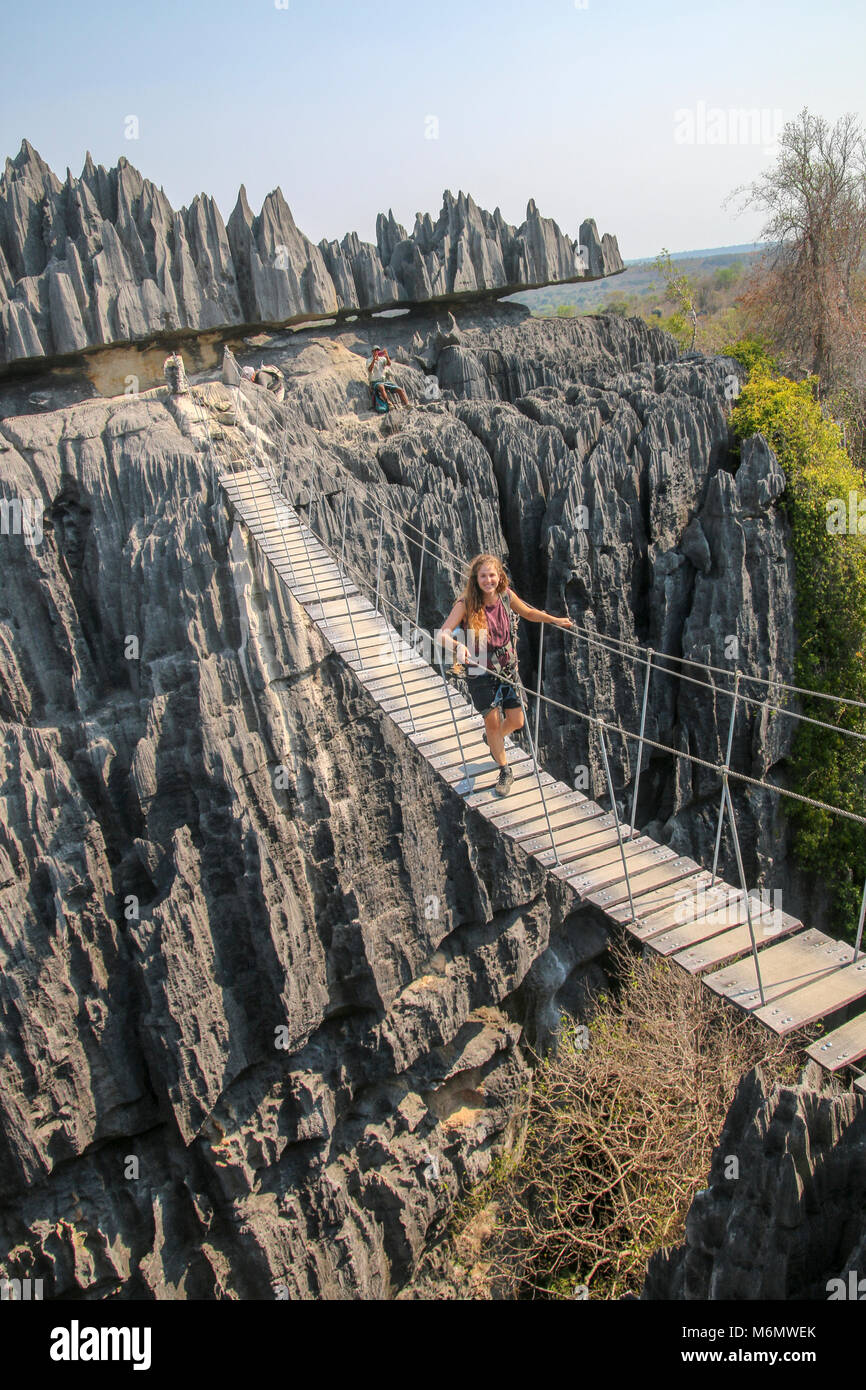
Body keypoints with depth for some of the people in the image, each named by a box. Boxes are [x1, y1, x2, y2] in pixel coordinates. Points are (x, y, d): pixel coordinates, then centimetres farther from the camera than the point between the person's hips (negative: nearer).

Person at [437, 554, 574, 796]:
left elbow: (528, 613, 15)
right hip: (480, 671, -4)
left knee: (516, 722, 8)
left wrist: (555, 620, 17)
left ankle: (494, 739, 45)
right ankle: (505, 772, 23)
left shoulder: (506, 596, -6)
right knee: (492, 721, 1)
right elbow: (442, 633, -26)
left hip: (508, 668, 4)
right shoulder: (466, 604, -19)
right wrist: (458, 646, -46)